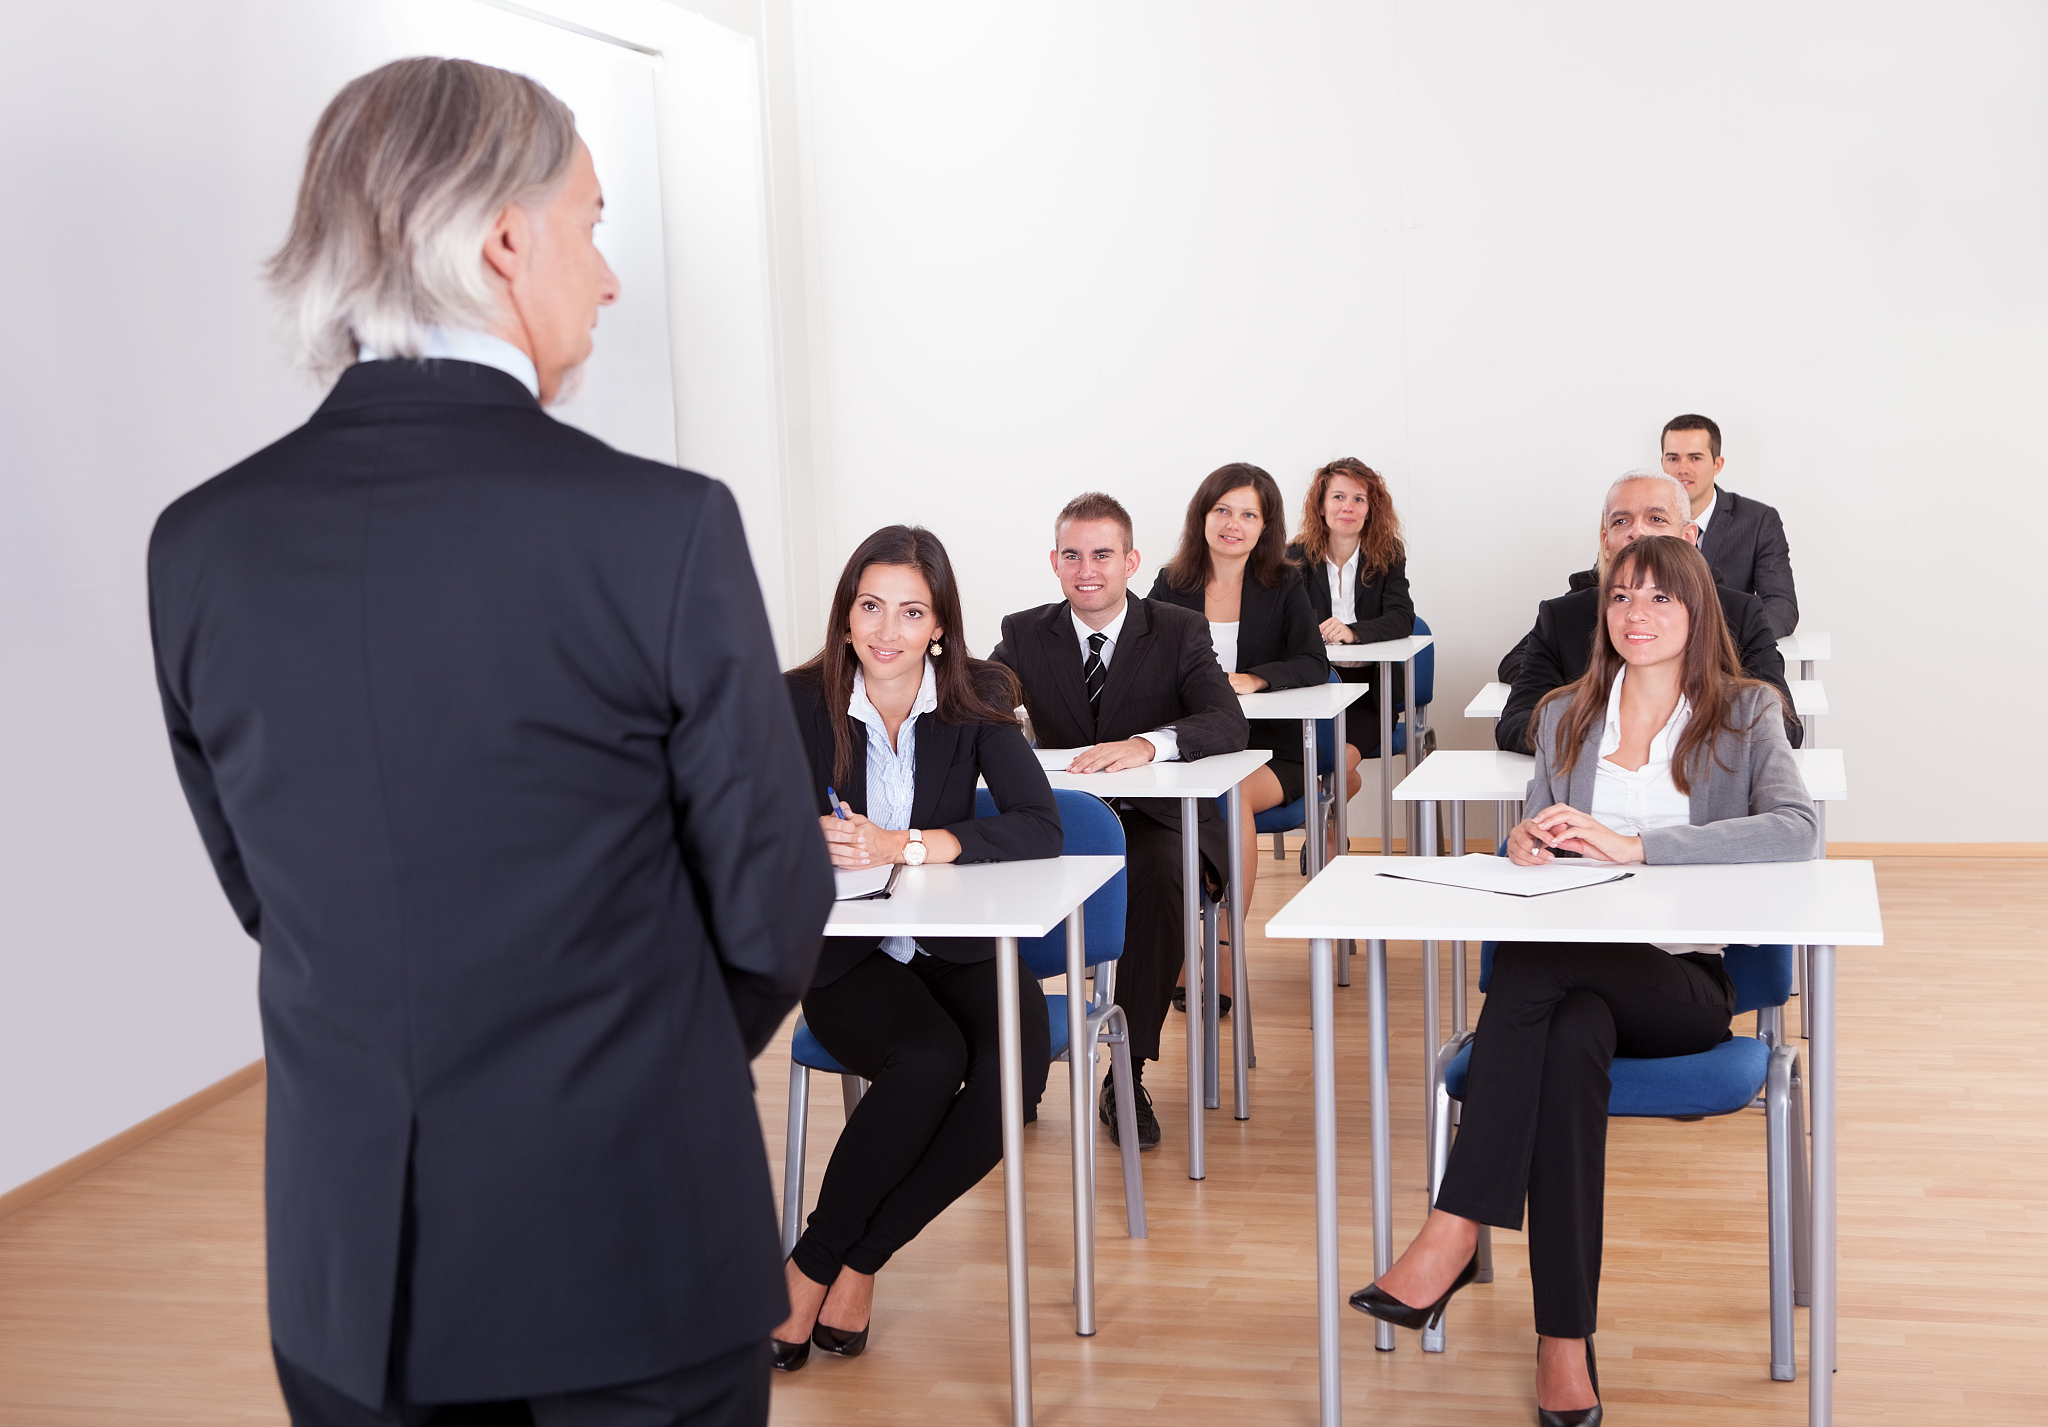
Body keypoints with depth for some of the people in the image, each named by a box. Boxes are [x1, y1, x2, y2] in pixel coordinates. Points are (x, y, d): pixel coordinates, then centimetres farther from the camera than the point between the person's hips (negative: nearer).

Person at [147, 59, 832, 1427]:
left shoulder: (202, 545, -4)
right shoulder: (662, 525, -17)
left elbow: (265, 899, 5)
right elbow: (773, 910, -9)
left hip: (348, 1271, 4)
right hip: (635, 1250, -4)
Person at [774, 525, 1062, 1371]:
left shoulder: (976, 698, -4)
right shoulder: (801, 703, -7)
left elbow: (1040, 828, -18)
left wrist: (906, 846, -29)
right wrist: (824, 845, -35)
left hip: (954, 944, 2)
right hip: (846, 954, -2)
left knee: (1016, 1065, -27)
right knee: (930, 1059, -32)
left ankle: (835, 1261, -11)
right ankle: (827, 1262, -9)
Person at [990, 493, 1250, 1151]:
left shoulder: (1180, 632, -1)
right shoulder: (1025, 634, 6)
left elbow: (1228, 723, -15)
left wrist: (1147, 744, -35)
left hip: (1155, 822, -2)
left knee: (1159, 875, -36)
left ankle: (1128, 1075, -24)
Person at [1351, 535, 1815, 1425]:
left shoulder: (1746, 715, 6)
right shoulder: (1565, 716, 18)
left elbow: (1794, 831, -14)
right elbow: (1538, 847, 21)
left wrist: (1632, 844, -23)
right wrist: (1528, 843, -7)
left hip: (1688, 979, -3)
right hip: (1577, 972, 3)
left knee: (1531, 966, -35)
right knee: (1569, 1038, -36)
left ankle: (1454, 1237, -36)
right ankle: (1564, 1346, -37)